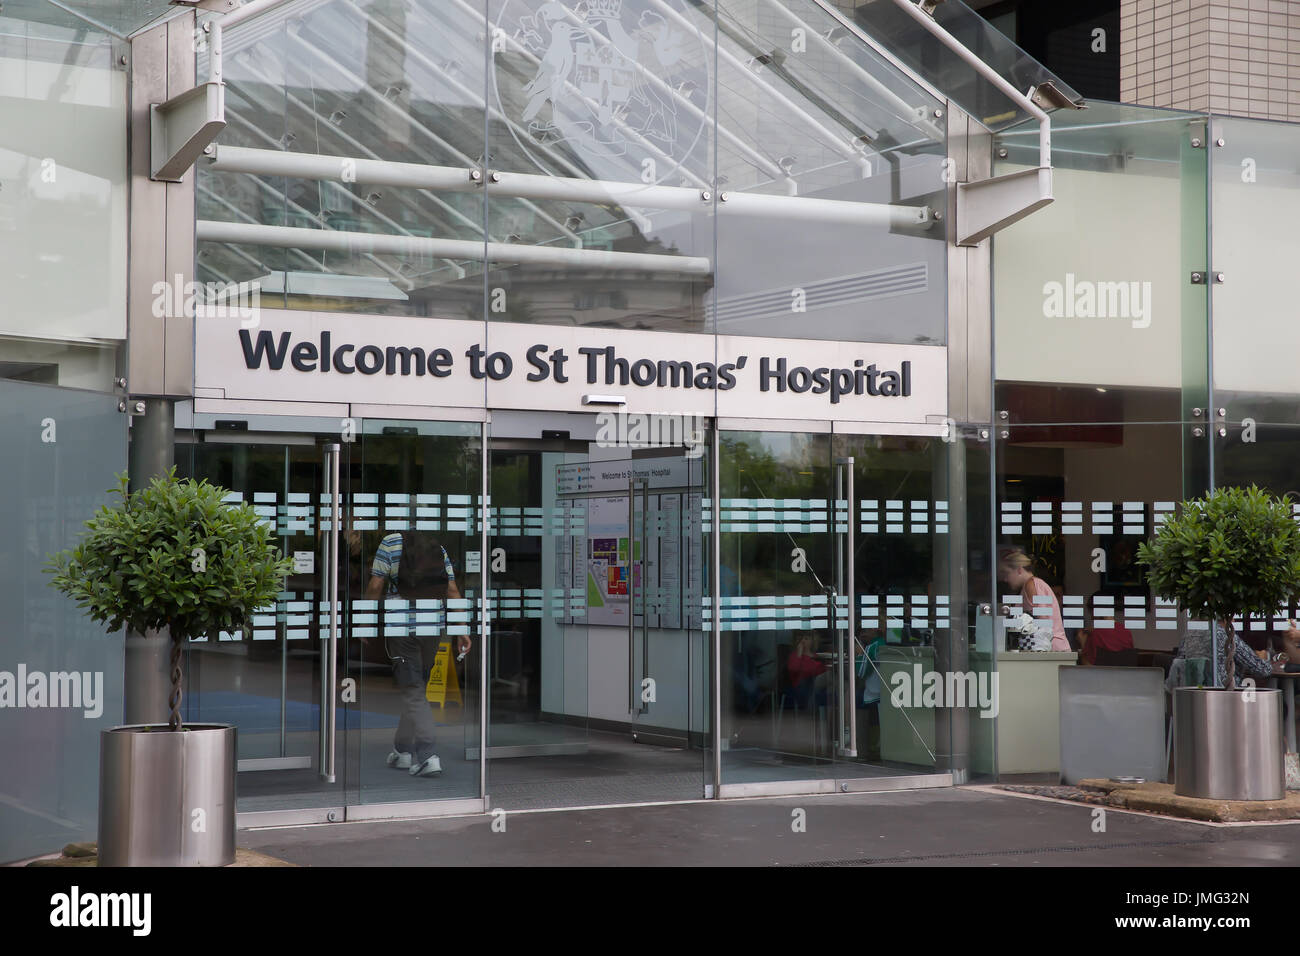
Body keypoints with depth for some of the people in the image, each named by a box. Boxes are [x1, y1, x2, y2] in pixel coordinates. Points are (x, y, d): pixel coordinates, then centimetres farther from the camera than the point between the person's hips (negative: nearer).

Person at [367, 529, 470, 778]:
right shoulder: (438, 548, 7)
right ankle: (403, 750, 26)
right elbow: (452, 591, 3)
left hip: (400, 626, -4)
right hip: (433, 627, 4)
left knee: (413, 692, -4)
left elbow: (376, 586, -8)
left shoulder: (390, 543, -5)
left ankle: (427, 755, -14)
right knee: (416, 689, 16)